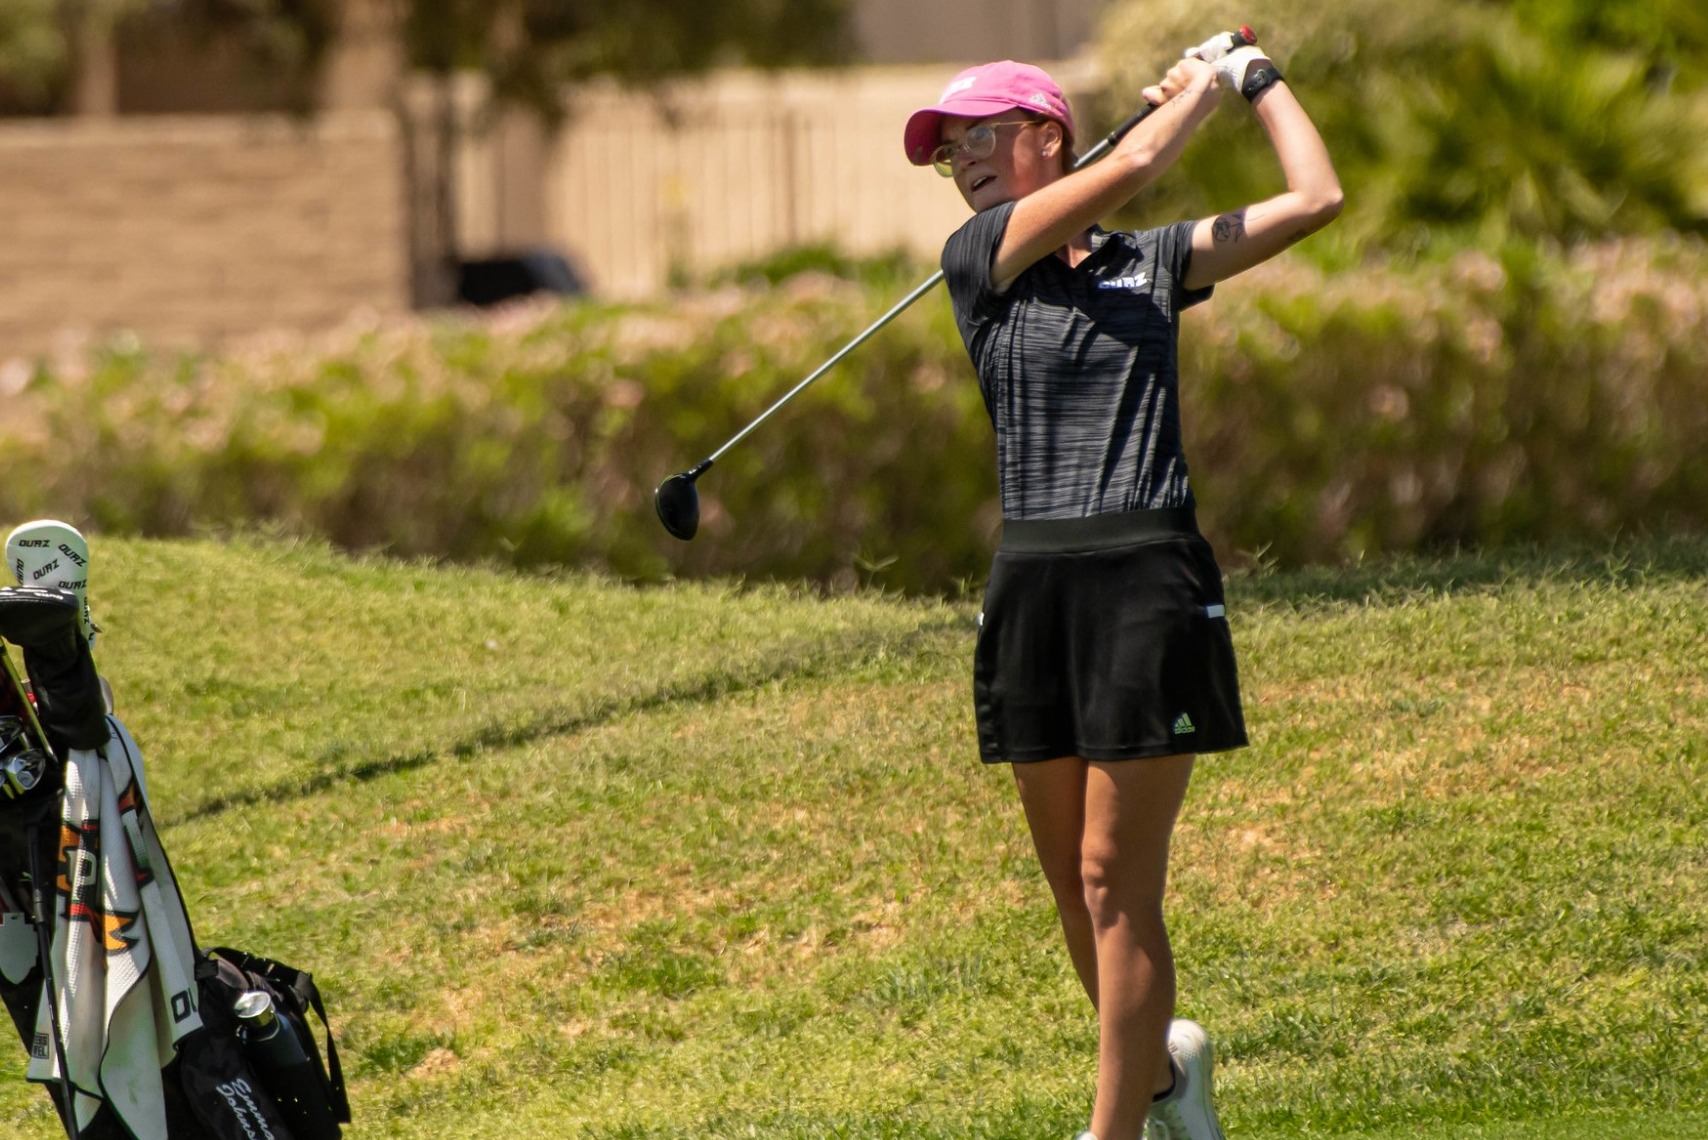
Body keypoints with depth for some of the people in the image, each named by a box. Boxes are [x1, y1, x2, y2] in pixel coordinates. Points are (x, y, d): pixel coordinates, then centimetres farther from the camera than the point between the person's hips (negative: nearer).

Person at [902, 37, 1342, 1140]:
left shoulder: (1154, 262, 10)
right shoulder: (980, 258, 7)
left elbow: (1316, 196, 8)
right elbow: (1134, 161, -4)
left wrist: (1261, 77, 19)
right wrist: (1204, 83, 11)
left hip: (1151, 580, -2)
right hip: (1034, 583, 2)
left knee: (1116, 881, -7)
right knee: (1075, 884, 9)